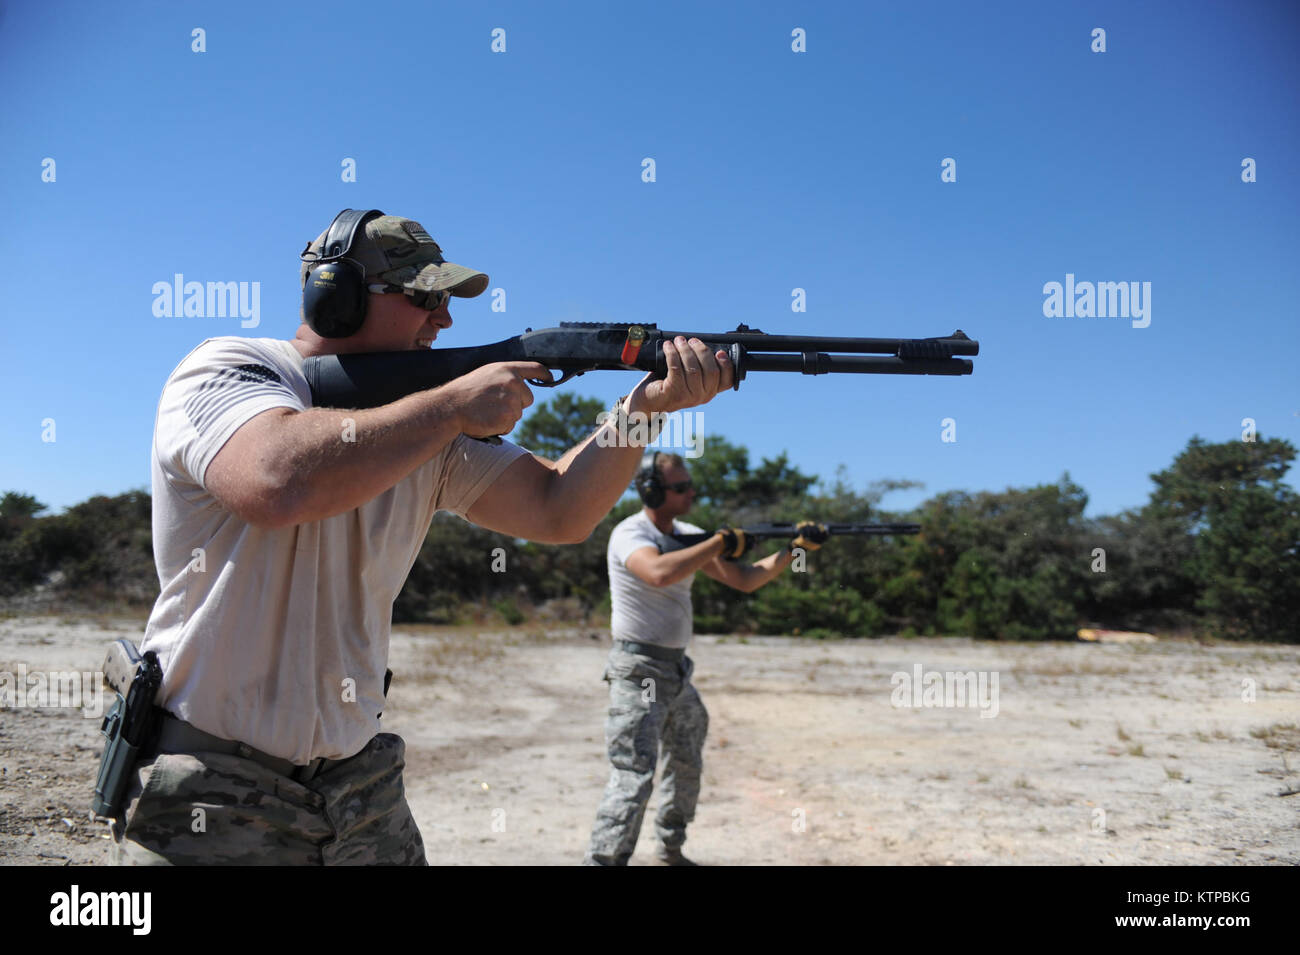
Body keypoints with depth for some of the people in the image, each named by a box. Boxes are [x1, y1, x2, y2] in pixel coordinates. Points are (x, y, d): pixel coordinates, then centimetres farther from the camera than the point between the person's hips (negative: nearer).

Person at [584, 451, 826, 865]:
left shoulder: (687, 535, 8)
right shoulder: (630, 533, -15)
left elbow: (745, 579, 8)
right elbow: (660, 572, -38)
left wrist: (794, 548, -4)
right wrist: (722, 542, -27)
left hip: (676, 672, 9)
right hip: (638, 672, -8)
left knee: (687, 767, 19)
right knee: (633, 778, -13)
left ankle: (669, 851, 36)